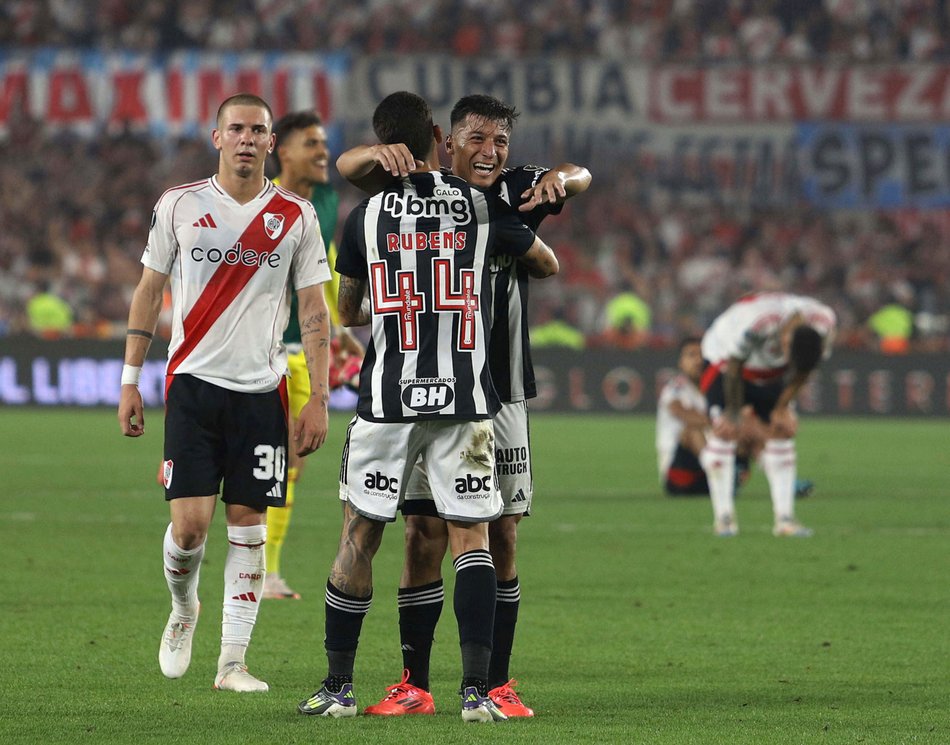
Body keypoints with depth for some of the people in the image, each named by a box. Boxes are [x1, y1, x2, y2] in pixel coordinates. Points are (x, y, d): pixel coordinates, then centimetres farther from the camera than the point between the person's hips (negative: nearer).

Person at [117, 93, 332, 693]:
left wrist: (318, 400, -1)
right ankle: (183, 609, 22)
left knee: (249, 525, 0)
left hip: (262, 390, 1)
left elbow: (314, 312, 5)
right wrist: (130, 380, 6)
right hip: (193, 381, -1)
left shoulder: (296, 216, 3)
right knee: (190, 524, -9)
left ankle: (233, 662, 7)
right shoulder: (180, 206, 3)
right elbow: (149, 291, 10)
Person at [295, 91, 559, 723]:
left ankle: (339, 687, 12)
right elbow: (549, 264, 16)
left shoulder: (366, 216, 1)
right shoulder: (481, 207, 0)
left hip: (388, 399, 0)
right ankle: (477, 689, -6)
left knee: (359, 538, 9)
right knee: (471, 536, 3)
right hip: (466, 400, 0)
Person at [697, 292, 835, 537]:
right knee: (724, 431, -16)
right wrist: (732, 414, -18)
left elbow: (802, 371, -7)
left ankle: (784, 518, -5)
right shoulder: (755, 322, -42)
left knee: (782, 432, -5)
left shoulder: (824, 325, -25)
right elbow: (734, 369, -27)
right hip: (725, 359, -5)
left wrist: (783, 408, -6)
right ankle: (723, 517, -13)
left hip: (771, 374, 5)